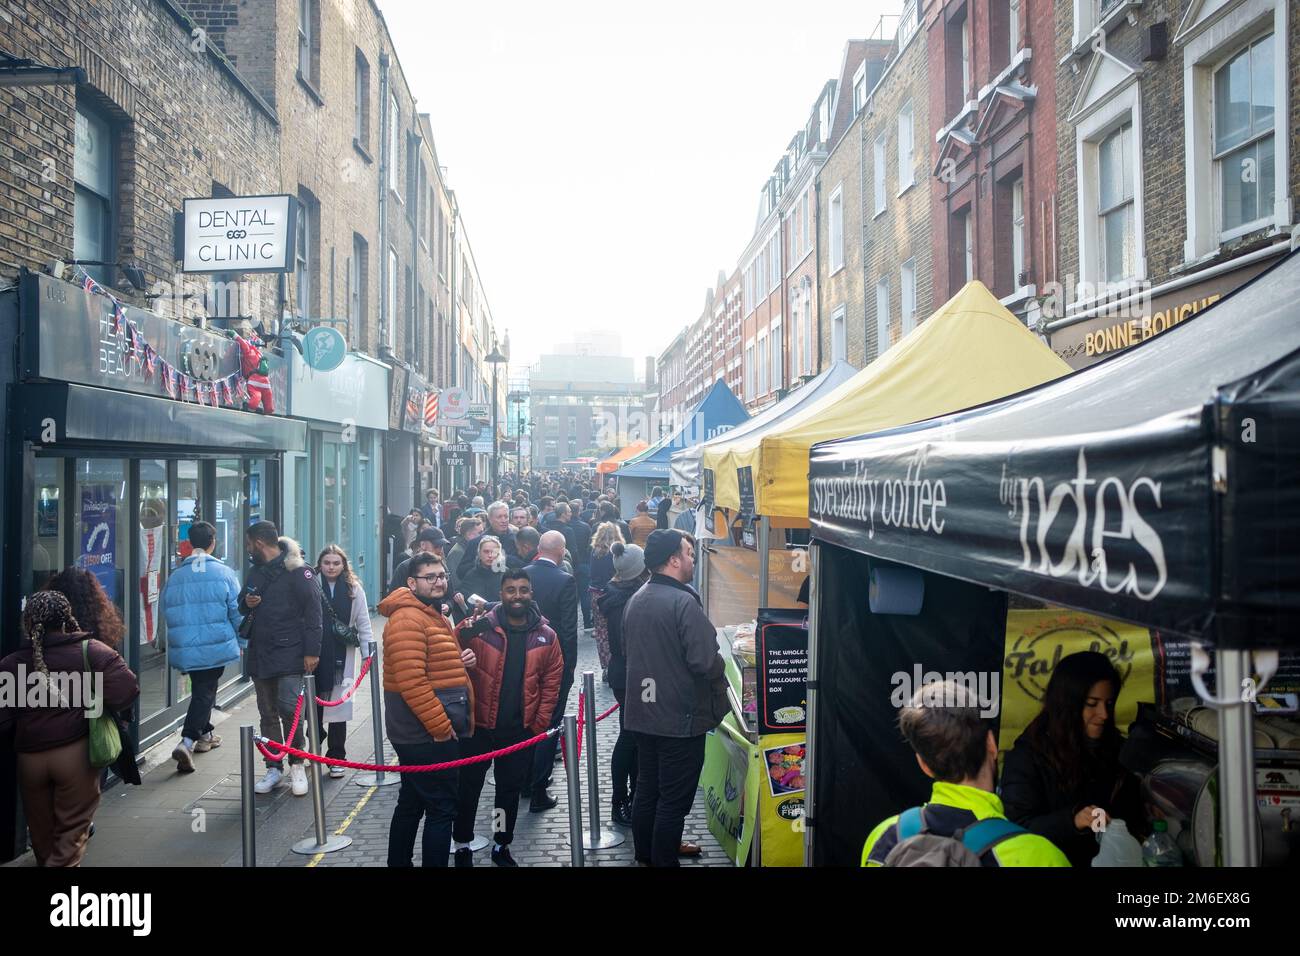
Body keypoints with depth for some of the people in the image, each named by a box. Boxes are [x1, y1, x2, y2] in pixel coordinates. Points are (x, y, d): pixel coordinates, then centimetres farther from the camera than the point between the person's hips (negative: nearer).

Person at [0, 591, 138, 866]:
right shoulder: (90, 651, -8)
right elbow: (126, 690, -17)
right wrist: (98, 707, 3)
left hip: (30, 757, 3)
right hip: (76, 752, -3)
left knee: (41, 831, 22)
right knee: (72, 829, 7)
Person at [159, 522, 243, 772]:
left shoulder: (174, 577, 2)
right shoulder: (223, 573, -8)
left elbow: (167, 612, 11)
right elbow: (237, 612, -5)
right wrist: (243, 642, 8)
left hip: (185, 649, 4)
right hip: (216, 647, -4)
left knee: (201, 689, 22)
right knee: (204, 693, 2)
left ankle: (204, 734, 37)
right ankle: (187, 742, -13)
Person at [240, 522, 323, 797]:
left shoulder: (297, 570, -7)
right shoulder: (255, 572, 16)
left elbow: (313, 610, -11)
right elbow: (243, 605, 27)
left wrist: (312, 650, -16)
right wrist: (247, 604, 1)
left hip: (289, 653, -7)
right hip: (259, 654, 7)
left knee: (289, 708, -11)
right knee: (268, 714, 10)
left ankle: (297, 765, 6)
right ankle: (273, 769, 19)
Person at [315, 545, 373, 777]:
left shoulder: (354, 589, 3)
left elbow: (363, 624, 6)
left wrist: (368, 653, 1)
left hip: (342, 656, 1)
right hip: (315, 654, -1)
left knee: (339, 704, 4)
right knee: (314, 704, 5)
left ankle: (336, 758, 14)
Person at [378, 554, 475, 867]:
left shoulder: (434, 615, 17)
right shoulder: (408, 619, -17)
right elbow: (410, 681, -24)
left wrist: (459, 661, 6)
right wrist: (440, 726, -22)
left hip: (421, 733, 10)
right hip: (428, 735, -10)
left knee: (412, 803, 19)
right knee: (442, 809, -5)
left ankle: (399, 862, 30)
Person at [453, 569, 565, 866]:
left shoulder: (546, 636, -2)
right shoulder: (479, 627, -9)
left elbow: (551, 682, 1)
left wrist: (539, 723, -2)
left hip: (521, 729, 2)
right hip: (478, 725, -2)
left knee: (511, 788, 15)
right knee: (469, 786, 11)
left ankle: (502, 846, 33)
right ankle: (462, 845, 30)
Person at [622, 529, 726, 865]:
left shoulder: (635, 600, 7)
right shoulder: (683, 602, -20)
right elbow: (705, 661, -25)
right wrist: (720, 701, -8)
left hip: (642, 713, 8)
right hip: (681, 717, -8)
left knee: (646, 787, 19)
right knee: (674, 799, 3)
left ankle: (646, 854, 31)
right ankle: (663, 861, 11)